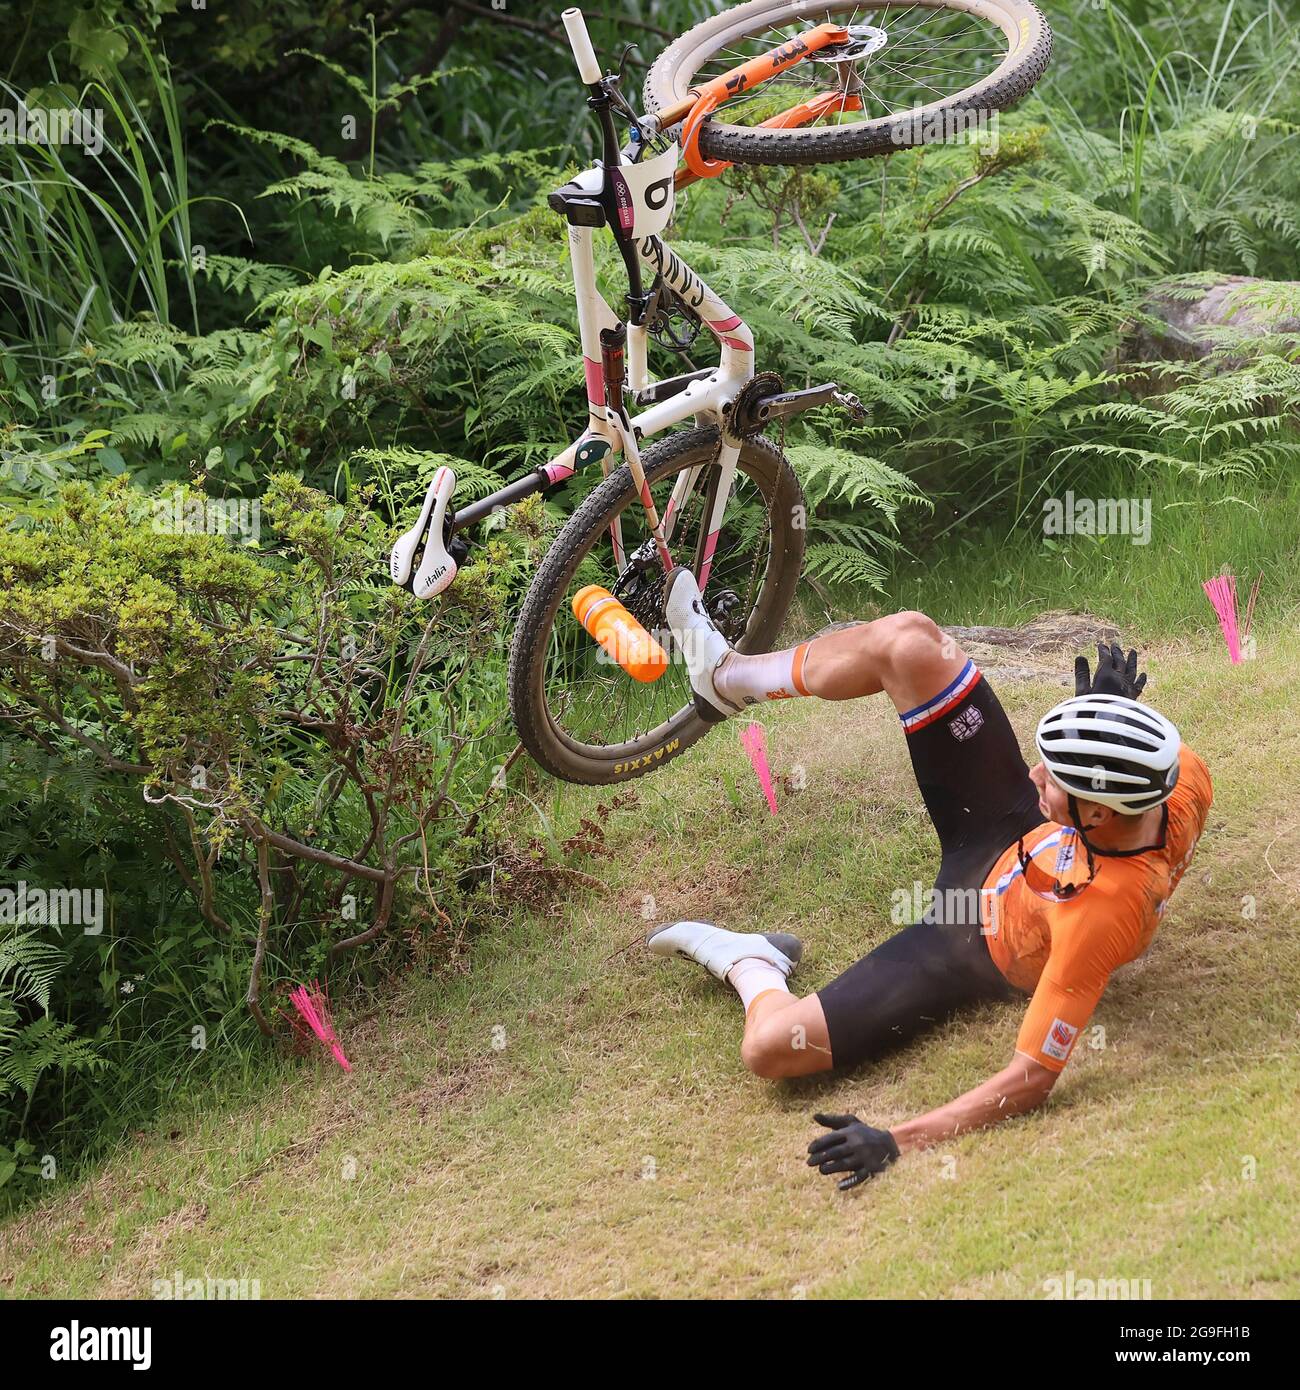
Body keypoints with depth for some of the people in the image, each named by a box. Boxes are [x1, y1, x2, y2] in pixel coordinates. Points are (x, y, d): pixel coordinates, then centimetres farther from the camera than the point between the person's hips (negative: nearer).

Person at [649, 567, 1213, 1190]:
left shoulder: (1098, 915, -46)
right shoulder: (1183, 780, -29)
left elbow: (1033, 1077, -39)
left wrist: (899, 1141, -41)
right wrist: (1121, 710, -10)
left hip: (975, 951, -6)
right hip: (1013, 837, 6)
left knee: (770, 1046, -22)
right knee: (907, 641, -7)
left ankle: (751, 965, 18)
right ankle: (727, 677, 21)